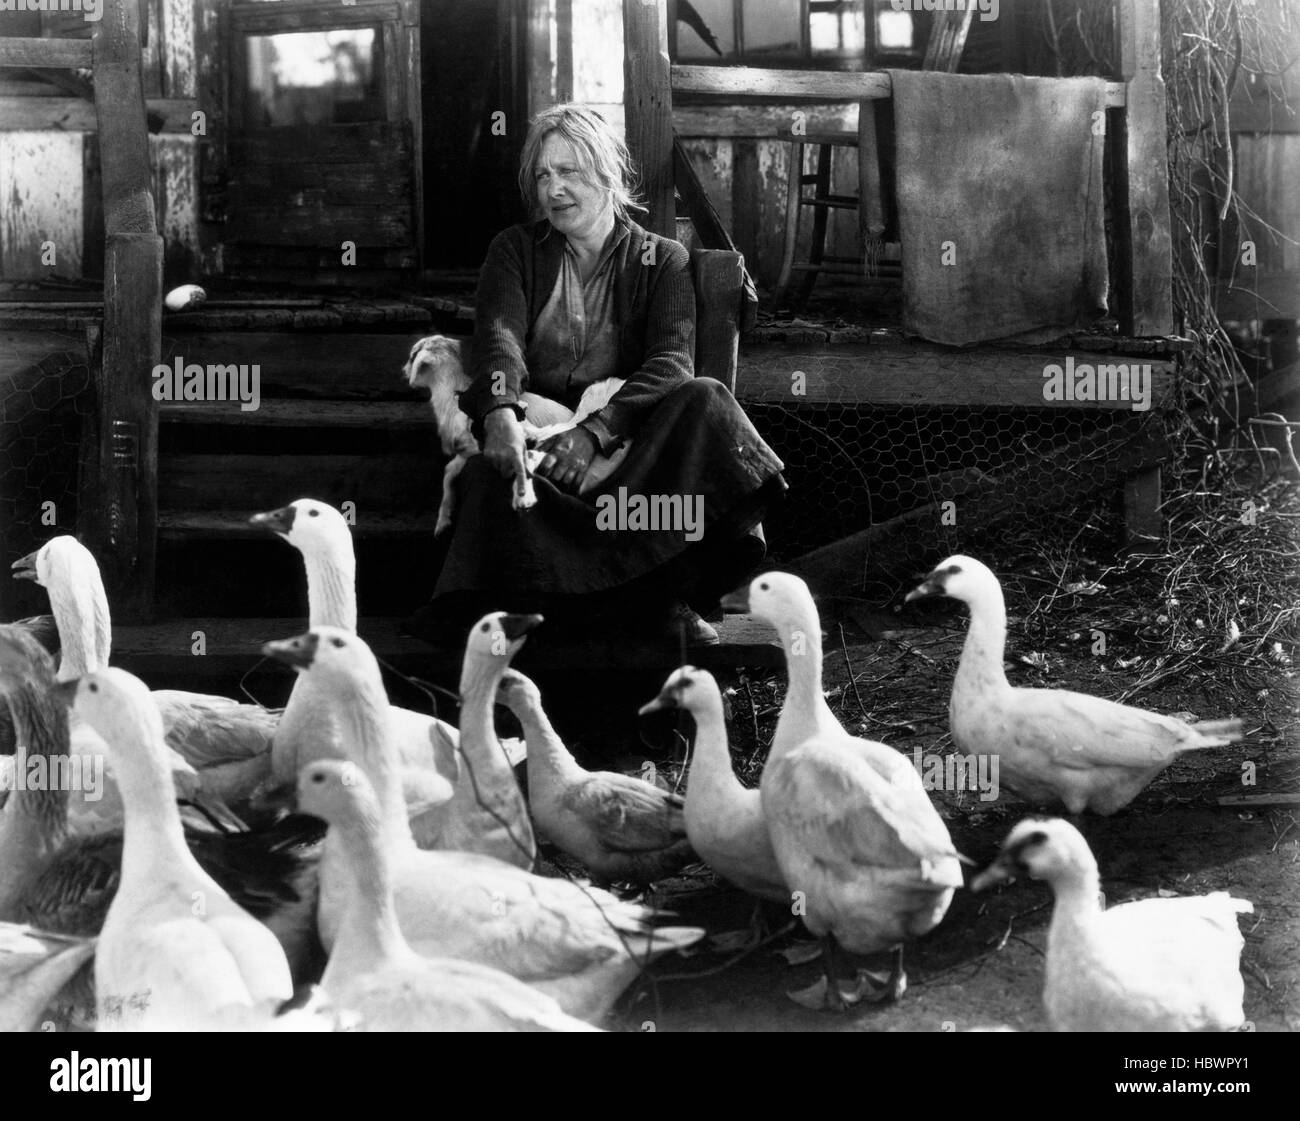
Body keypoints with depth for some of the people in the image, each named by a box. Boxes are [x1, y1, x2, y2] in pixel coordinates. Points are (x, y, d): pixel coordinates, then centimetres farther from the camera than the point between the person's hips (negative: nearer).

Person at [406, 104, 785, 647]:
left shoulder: (663, 260, 11)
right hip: (533, 433, 0)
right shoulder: (516, 249, 16)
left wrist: (596, 431, -26)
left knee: (703, 401, -31)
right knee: (492, 473, -35)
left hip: (627, 435, 0)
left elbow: (672, 362, -7)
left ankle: (665, 593, -31)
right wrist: (501, 413, -29)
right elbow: (498, 336, -5)